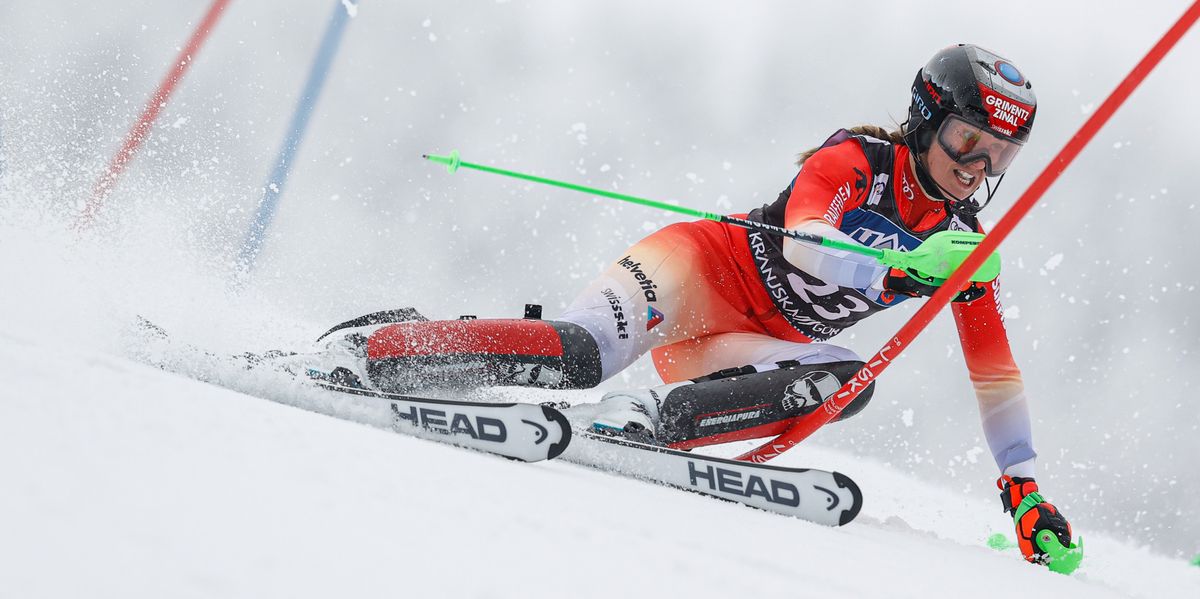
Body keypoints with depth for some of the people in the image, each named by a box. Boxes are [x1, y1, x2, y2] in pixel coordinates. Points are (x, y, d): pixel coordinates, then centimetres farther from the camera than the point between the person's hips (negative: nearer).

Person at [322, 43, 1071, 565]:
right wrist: (901, 266, -44)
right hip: (703, 270, -6)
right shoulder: (857, 159, -11)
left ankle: (642, 421, -32)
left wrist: (1024, 488, 8)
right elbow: (806, 242, -29)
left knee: (846, 377, -26)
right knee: (577, 355, -32)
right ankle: (361, 355, -22)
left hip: (754, 343, 6)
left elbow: (997, 373, 11)